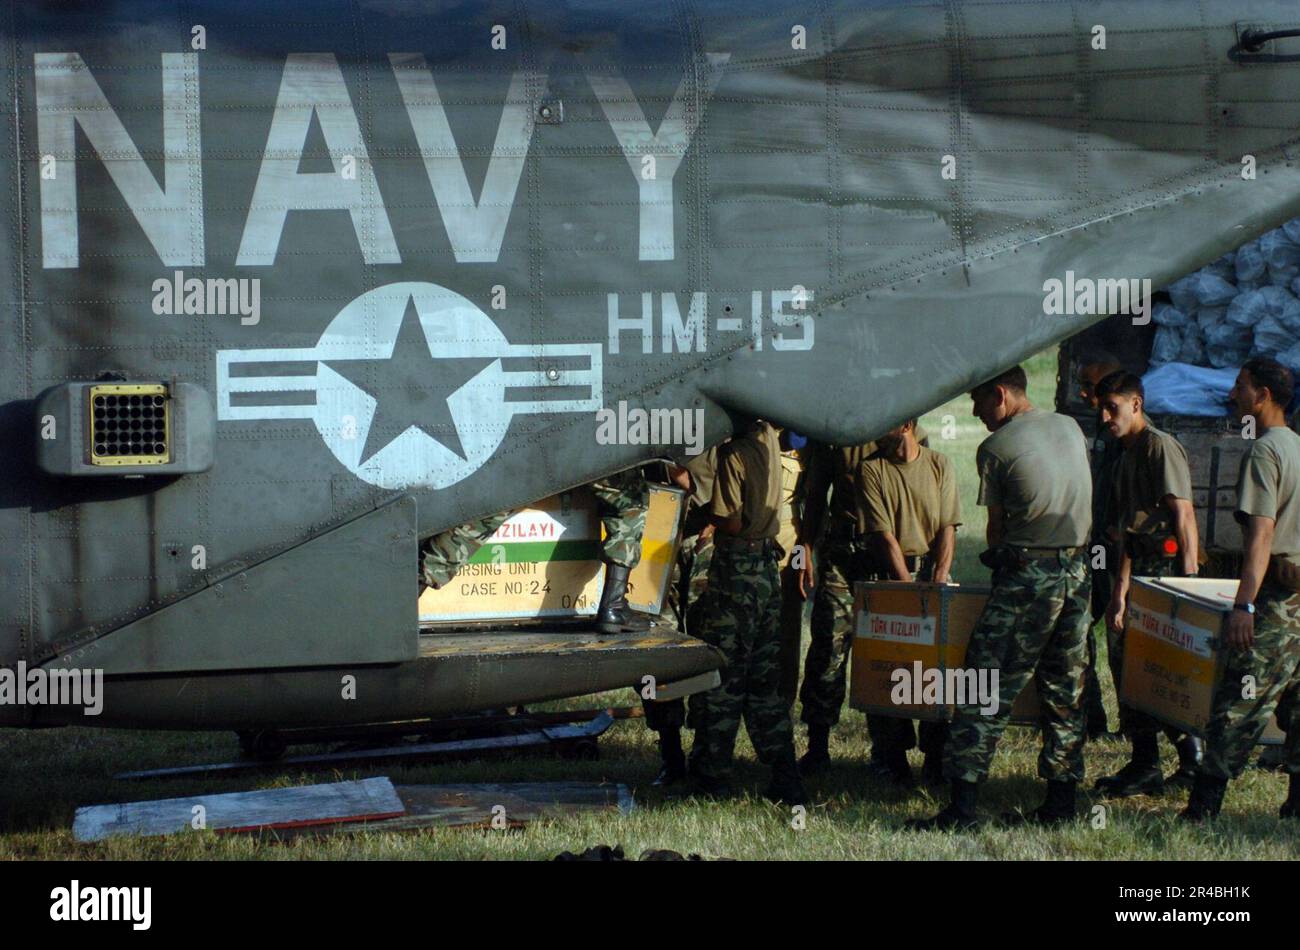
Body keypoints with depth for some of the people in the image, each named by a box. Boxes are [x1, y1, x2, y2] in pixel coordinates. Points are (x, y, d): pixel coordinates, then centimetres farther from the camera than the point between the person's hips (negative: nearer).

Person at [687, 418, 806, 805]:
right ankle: (785, 779, 9)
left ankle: (710, 775, 8)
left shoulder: (734, 453, -17)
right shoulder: (769, 440, 7)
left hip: (736, 570, -8)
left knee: (719, 675, 2)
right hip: (768, 566, 8)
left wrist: (703, 512, -2)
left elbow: (731, 523, -18)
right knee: (765, 678, 10)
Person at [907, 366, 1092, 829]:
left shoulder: (995, 448, -7)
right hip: (1076, 568, 6)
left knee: (987, 688, -5)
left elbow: (997, 524, 1)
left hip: (1027, 572, -6)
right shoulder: (1071, 428, 11)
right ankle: (1062, 798, 14)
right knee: (1065, 688, 12)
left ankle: (963, 804, -9)